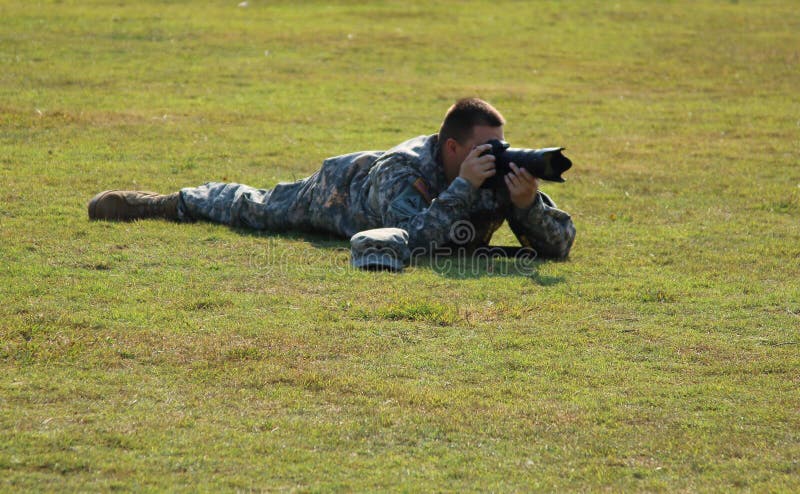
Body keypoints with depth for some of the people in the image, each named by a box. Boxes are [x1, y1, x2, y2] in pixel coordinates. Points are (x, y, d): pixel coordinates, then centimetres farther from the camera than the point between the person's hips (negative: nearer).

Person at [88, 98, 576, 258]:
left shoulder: (504, 171, -34)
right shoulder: (404, 171, -48)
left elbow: (560, 244, -35)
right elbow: (417, 242, -63)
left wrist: (528, 203, -54)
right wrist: (463, 188, -64)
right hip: (344, 188, -4)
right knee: (254, 208, 20)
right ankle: (172, 202, 46)